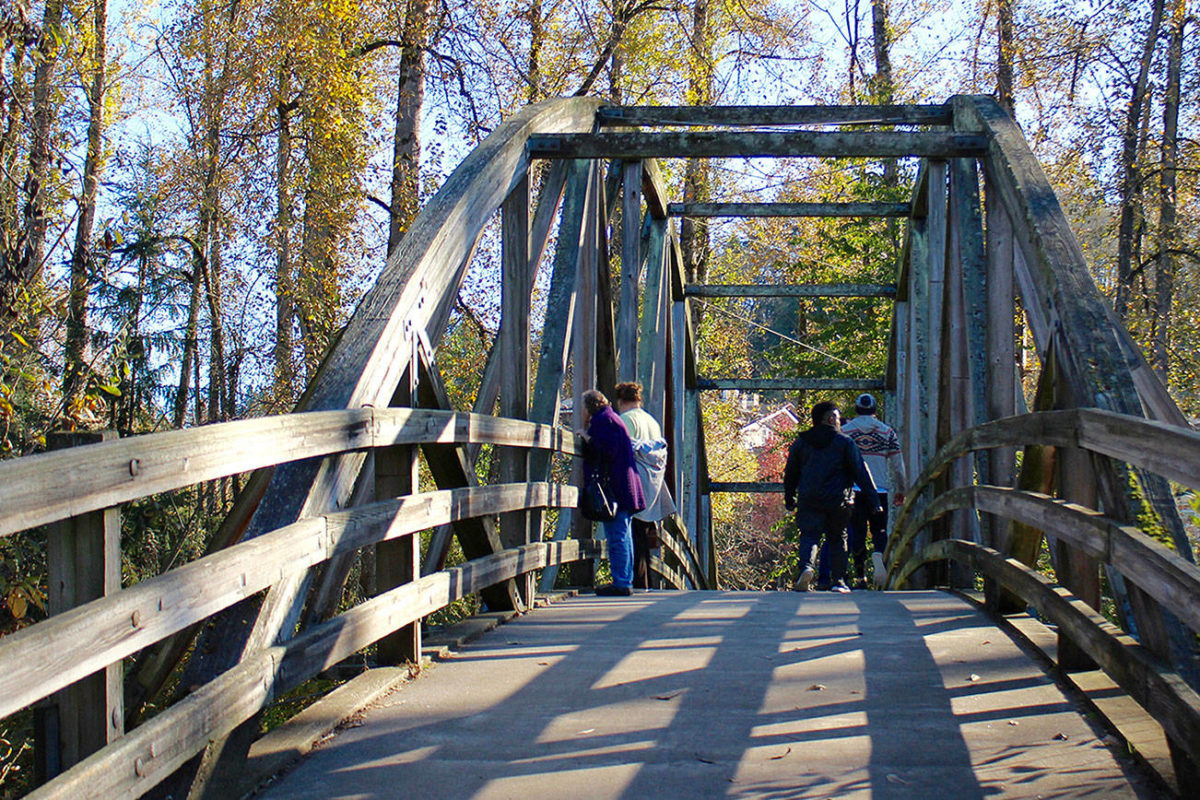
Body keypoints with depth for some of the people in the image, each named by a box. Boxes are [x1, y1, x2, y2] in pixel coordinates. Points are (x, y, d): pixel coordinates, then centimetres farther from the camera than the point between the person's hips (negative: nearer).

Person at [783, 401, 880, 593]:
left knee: (809, 535, -1)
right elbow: (860, 472, -1)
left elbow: (790, 473, 15)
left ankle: (807, 565, -31)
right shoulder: (845, 442, 2)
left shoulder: (801, 442, 10)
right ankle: (839, 581, 9)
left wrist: (789, 499, 25)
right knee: (838, 538, 12)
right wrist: (873, 499, 1)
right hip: (837, 500, -1)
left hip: (808, 500, 1)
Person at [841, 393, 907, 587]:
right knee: (879, 529, 8)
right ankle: (878, 554, -24)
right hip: (880, 490, 0)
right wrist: (900, 490, 15)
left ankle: (861, 576, 8)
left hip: (854, 490, 0)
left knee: (857, 531, 7)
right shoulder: (887, 432, 5)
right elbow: (898, 464, 6)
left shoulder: (844, 431, 3)